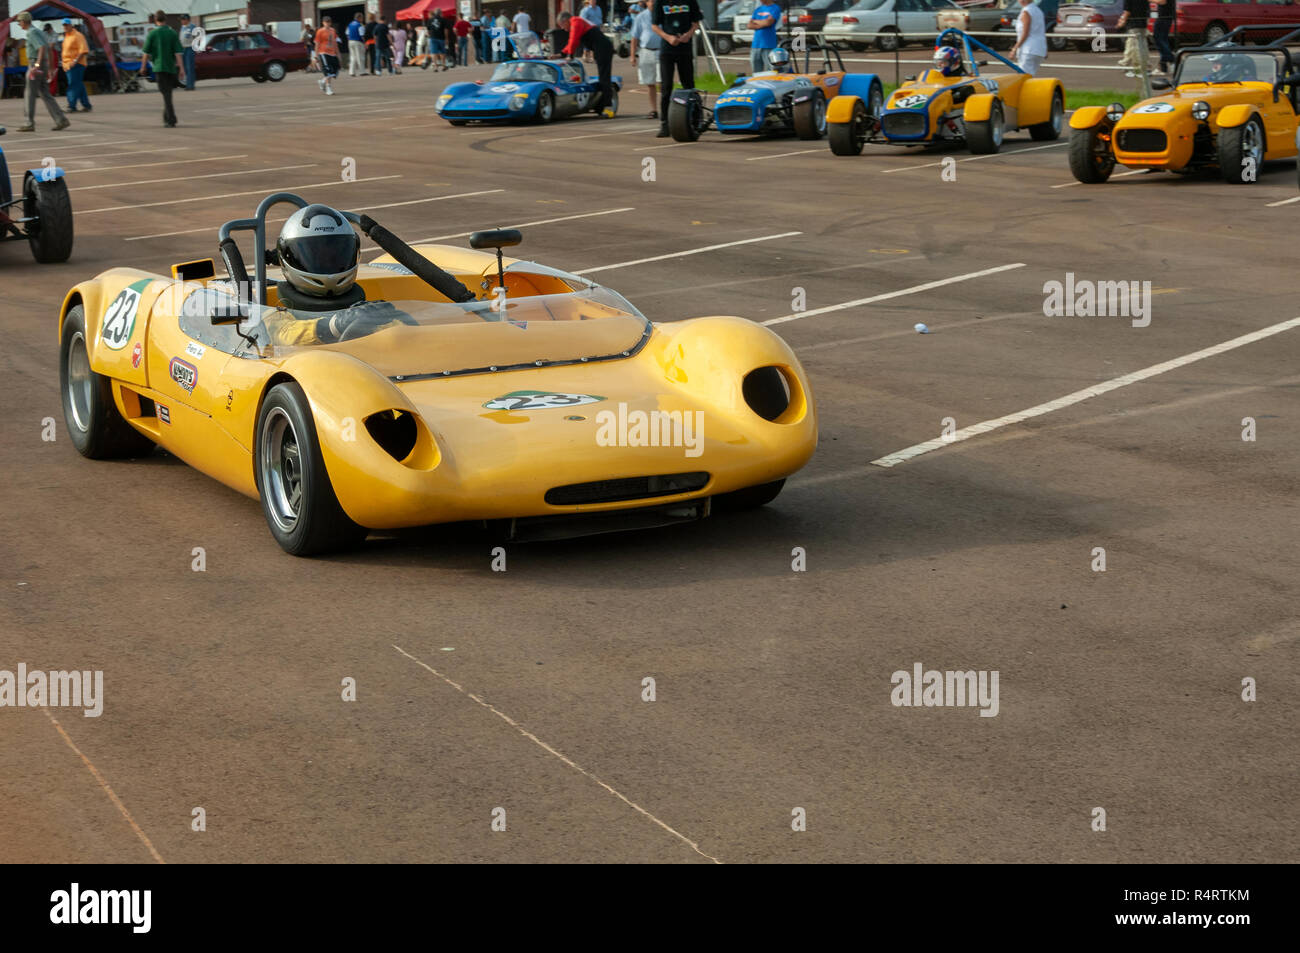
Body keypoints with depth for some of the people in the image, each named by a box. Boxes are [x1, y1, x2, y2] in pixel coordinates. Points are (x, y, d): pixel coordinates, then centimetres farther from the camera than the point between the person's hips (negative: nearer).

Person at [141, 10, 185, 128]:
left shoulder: (152, 34, -4)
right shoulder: (173, 33, 1)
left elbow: (146, 53, -1)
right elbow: (178, 52, -5)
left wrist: (143, 66, 12)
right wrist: (181, 68, -6)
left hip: (159, 67, -3)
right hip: (171, 67, 3)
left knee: (166, 94, -6)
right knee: (168, 93, 17)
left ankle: (171, 120, -15)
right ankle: (166, 118, 24)